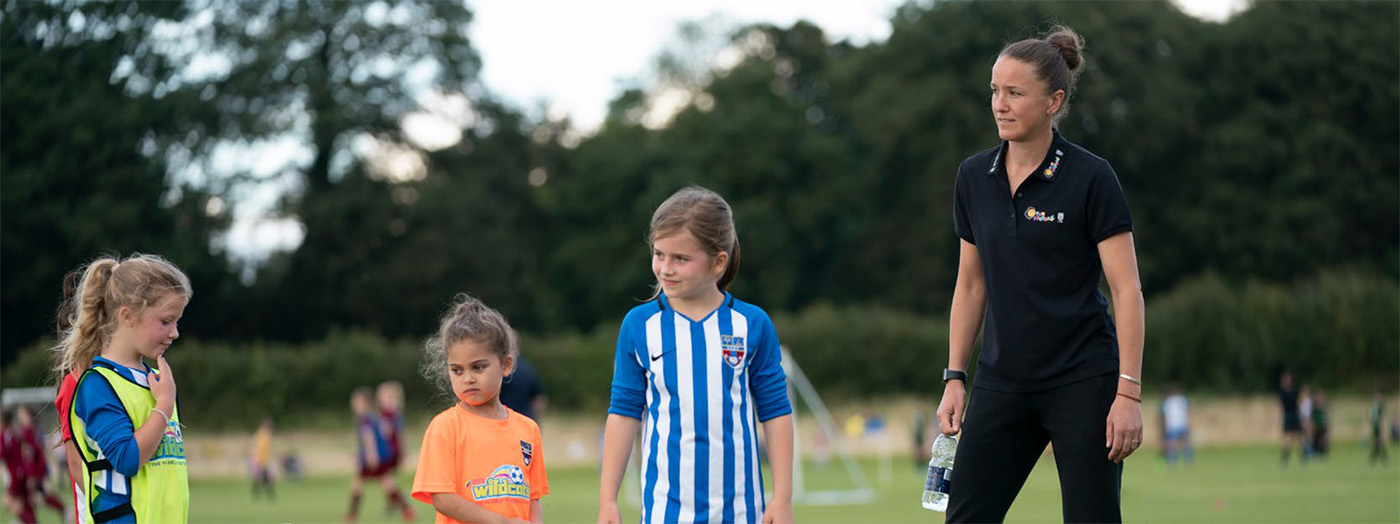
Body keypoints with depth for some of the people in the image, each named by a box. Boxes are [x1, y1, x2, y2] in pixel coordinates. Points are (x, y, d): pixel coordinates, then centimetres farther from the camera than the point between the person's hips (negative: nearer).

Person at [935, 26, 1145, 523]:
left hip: (1083, 383, -5)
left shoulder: (1090, 178, -9)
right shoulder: (974, 177, 6)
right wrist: (954, 378, 9)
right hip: (1002, 384, 5)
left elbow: (1127, 290, -10)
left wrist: (1129, 393, -16)